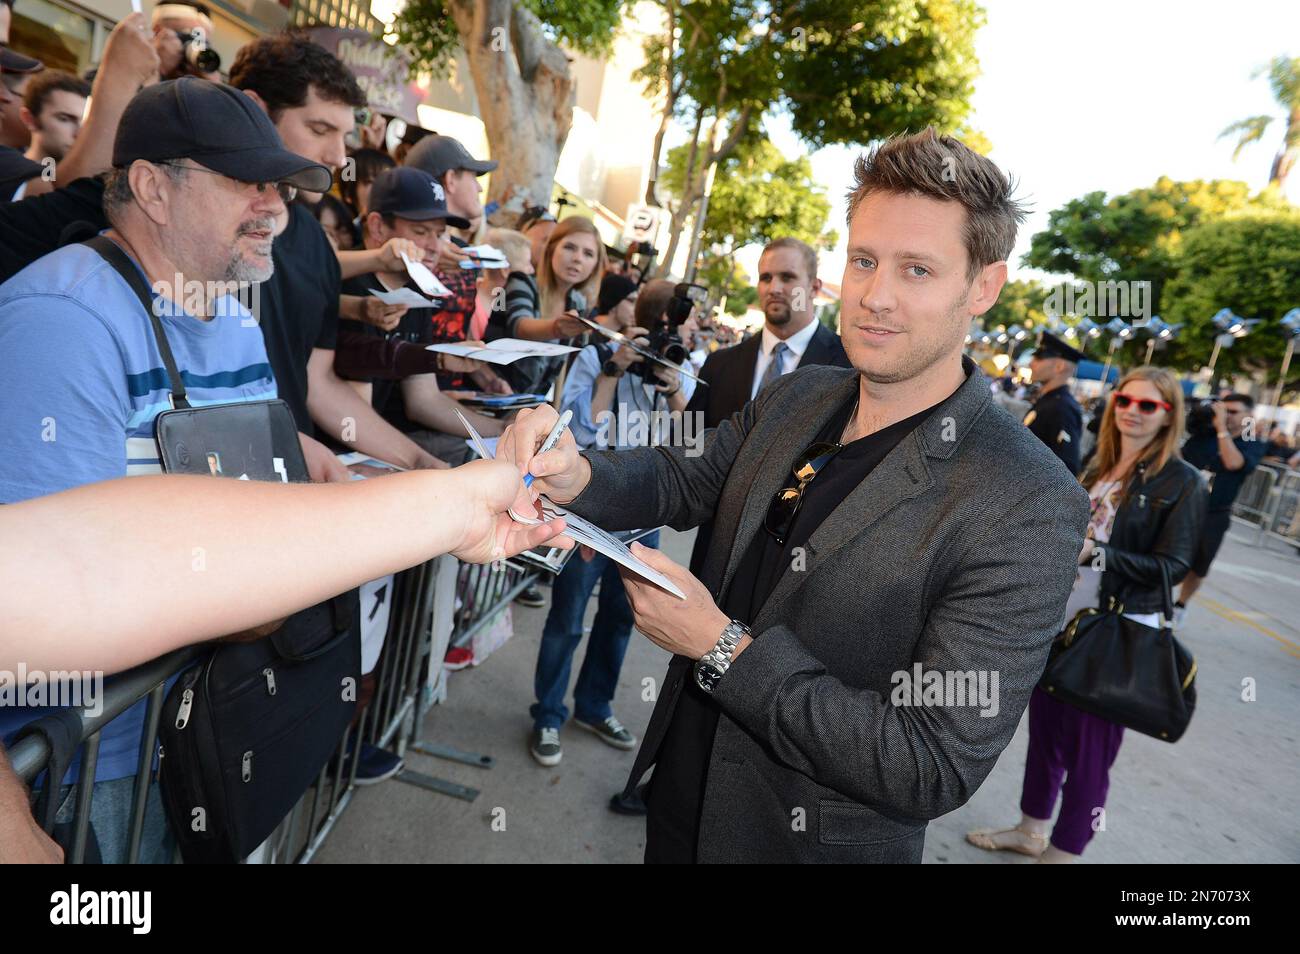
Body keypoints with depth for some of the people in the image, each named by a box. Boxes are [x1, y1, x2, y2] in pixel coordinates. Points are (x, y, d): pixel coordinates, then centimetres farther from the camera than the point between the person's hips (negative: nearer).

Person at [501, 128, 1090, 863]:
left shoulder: (1028, 509, -24)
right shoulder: (795, 397, -5)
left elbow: (937, 769, -25)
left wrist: (723, 646, -28)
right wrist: (578, 475, -16)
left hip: (819, 837, -5)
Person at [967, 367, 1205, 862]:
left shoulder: (1181, 482, -10)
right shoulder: (1099, 465, 9)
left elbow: (1172, 566, -16)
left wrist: (1095, 553, -26)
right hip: (1061, 617, 7)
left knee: (1090, 748, 6)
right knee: (1044, 729, 17)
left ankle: (1060, 854, 23)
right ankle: (1031, 831, 36)